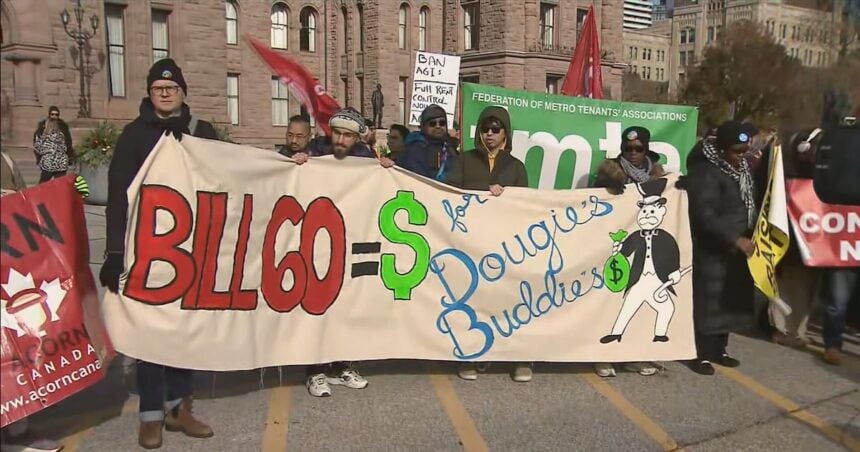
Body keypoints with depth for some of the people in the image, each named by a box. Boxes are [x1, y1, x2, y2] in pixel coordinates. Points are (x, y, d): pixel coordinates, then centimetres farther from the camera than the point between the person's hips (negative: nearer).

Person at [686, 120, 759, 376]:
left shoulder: (742, 167, 9)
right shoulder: (705, 172, -18)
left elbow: (750, 203, 15)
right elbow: (705, 216, -24)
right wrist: (736, 239, -26)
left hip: (736, 248, 8)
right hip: (711, 249, -8)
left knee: (729, 300, 13)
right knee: (707, 301, -2)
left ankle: (718, 350, 26)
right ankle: (701, 354, 9)